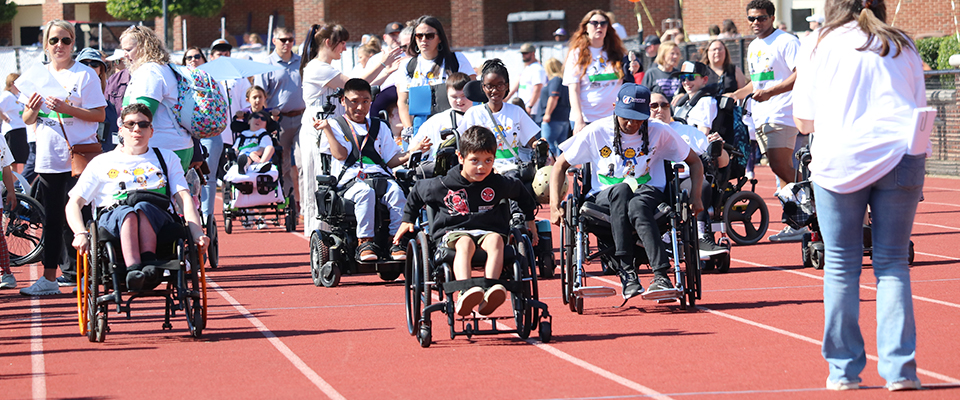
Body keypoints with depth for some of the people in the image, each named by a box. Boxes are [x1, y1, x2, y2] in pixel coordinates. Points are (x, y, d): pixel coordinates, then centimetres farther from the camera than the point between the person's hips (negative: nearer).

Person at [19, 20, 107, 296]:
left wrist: (67, 109, -19)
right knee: (52, 220, 7)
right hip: (48, 157, 5)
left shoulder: (85, 75, -2)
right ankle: (49, 277, 8)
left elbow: (99, 115, -8)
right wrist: (33, 110, -9)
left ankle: (77, 272, 2)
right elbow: (27, 120, 14)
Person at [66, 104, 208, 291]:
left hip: (157, 217, 1)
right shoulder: (102, 162, 26)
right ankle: (133, 272, -60)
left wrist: (197, 233, -5)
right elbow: (74, 204, 18)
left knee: (143, 208, -36)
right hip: (113, 218, -1)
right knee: (127, 212, -38)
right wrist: (81, 234, -4)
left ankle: (150, 264, -54)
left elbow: (185, 197, 14)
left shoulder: (167, 158, 28)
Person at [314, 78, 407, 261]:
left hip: (380, 176, 3)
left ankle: (398, 241, -33)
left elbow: (392, 160, 20)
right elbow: (340, 154, 0)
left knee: (396, 191, -32)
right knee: (365, 192, -39)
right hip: (351, 180, -3)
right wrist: (327, 129, -1)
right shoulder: (335, 125, 16)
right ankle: (365, 242, -38)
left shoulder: (380, 127, 27)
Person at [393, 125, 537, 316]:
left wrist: (529, 219, 32)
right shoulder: (443, 186, 0)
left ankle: (489, 294, -53)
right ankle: (465, 292, -61)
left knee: (495, 239, -34)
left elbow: (520, 191, 27)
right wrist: (408, 220, 22)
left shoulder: (498, 184, 6)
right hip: (451, 233, -2)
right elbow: (417, 191, 19)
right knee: (465, 243, -37)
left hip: (487, 231, 2)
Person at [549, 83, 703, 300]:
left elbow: (694, 162, 13)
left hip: (649, 193, 0)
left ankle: (661, 276, -50)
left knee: (637, 206, -40)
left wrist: (695, 197, -2)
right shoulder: (596, 132, 1)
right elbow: (560, 166, 9)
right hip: (605, 198, 0)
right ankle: (627, 272, -46)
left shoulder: (659, 132, 2)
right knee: (622, 190, -39)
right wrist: (554, 206, -3)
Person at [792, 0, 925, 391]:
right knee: (892, 263, 6)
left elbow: (803, 120, 12)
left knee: (841, 266, 6)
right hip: (900, 155, 2)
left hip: (839, 158, -2)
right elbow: (919, 107, 24)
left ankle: (843, 370, 6)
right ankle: (899, 369, -1)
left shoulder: (820, 47, 12)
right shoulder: (902, 47, 18)